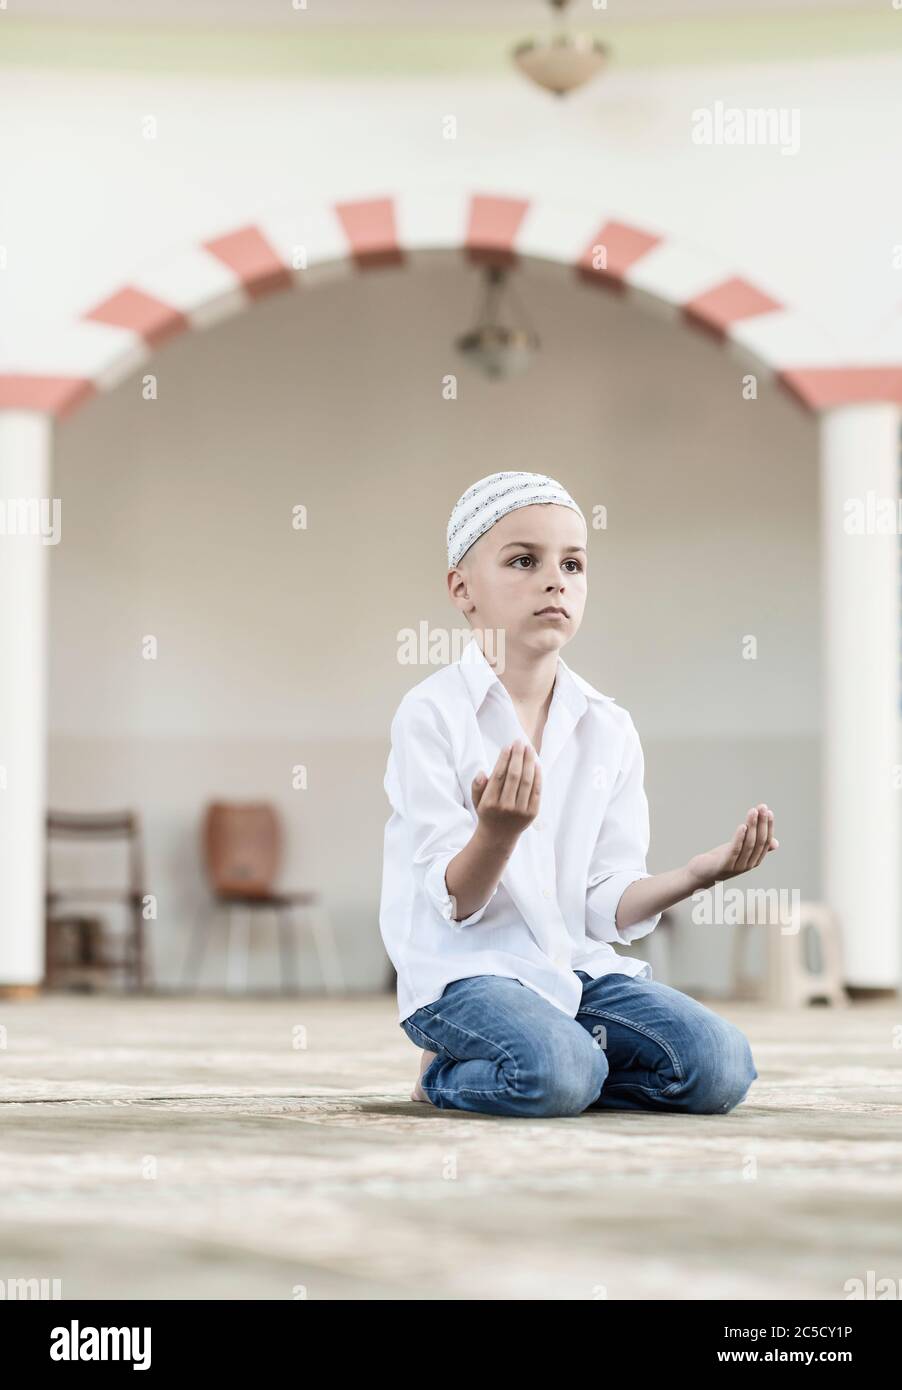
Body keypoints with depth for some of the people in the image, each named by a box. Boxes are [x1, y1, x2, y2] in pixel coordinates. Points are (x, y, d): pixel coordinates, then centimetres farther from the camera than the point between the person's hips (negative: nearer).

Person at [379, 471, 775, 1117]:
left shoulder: (610, 729, 7)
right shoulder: (432, 714, -8)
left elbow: (607, 906, 6)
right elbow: (455, 904, -11)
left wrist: (694, 875, -13)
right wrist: (497, 831, -33)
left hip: (576, 965, 6)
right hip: (465, 967, -6)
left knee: (720, 1068, -16)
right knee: (557, 1074, -35)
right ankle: (446, 1075, 0)